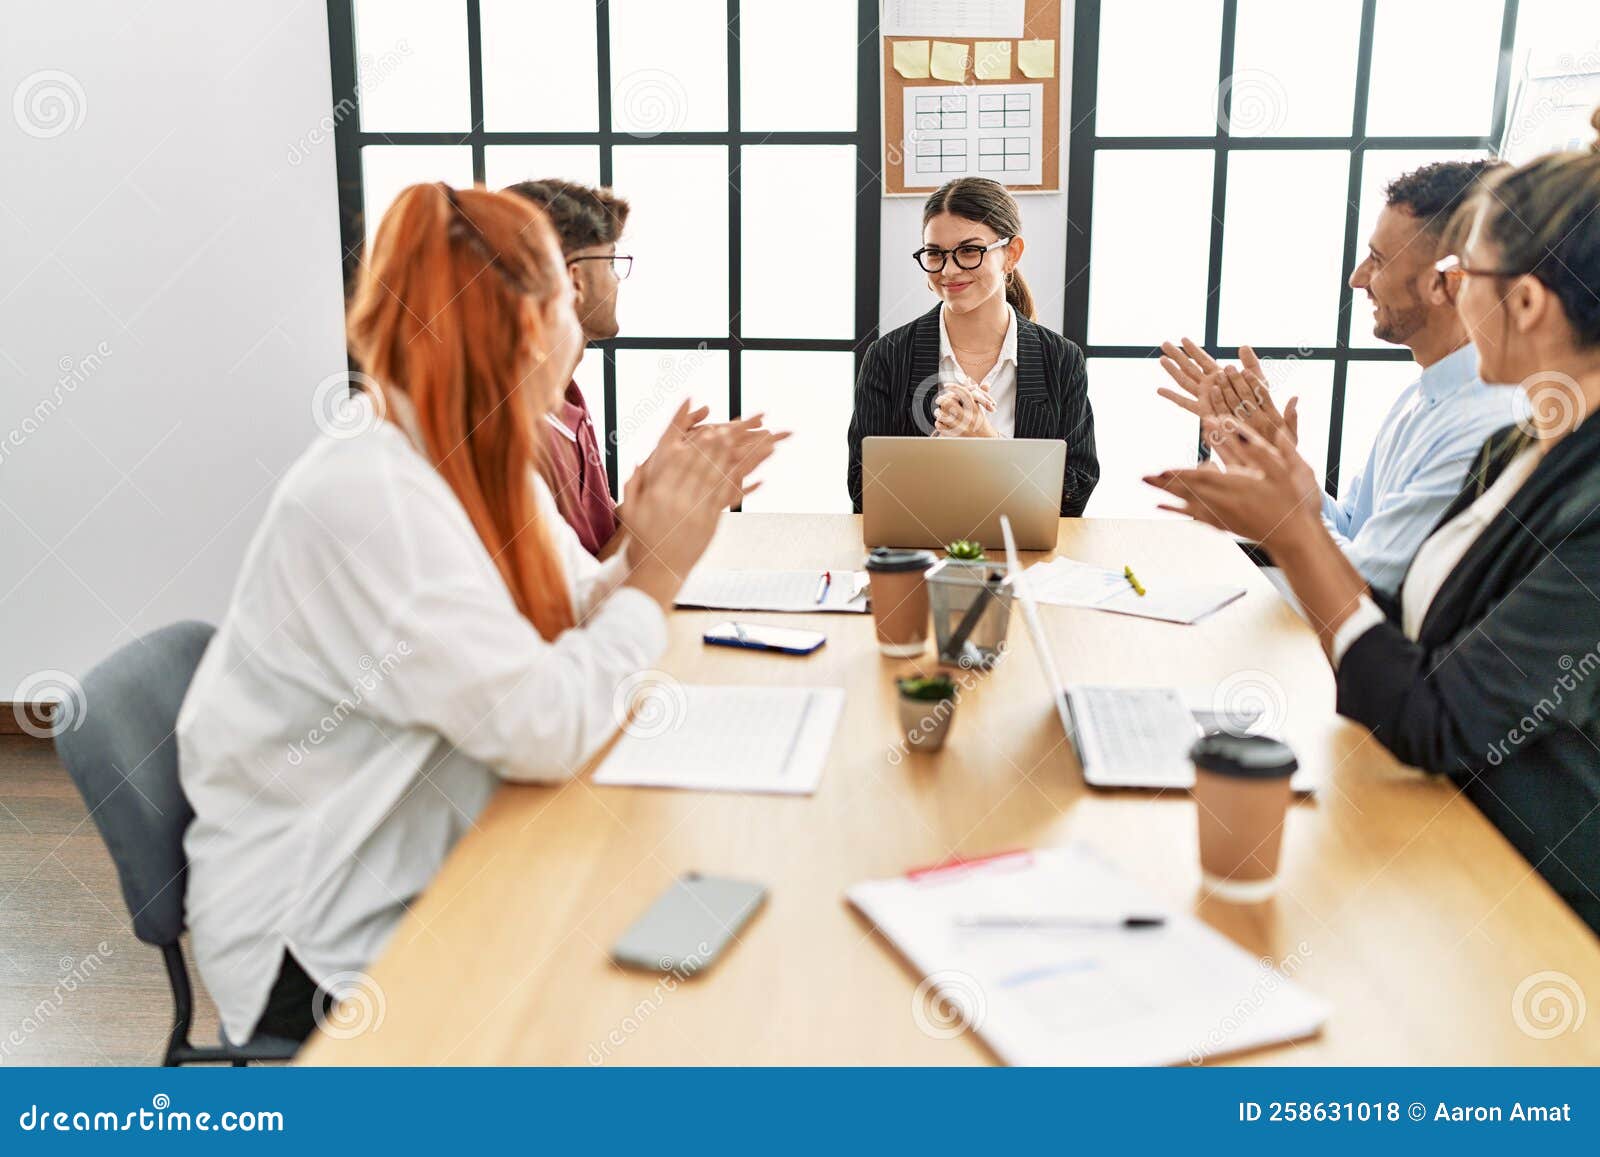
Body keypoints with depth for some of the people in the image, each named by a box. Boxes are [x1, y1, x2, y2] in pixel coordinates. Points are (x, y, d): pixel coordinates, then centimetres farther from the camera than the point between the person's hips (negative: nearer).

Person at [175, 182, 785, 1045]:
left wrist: (650, 543, -13)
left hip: (434, 875, 8)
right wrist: (656, 575, -19)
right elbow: (544, 730, -29)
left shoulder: (480, 462, 2)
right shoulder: (368, 496, -26)